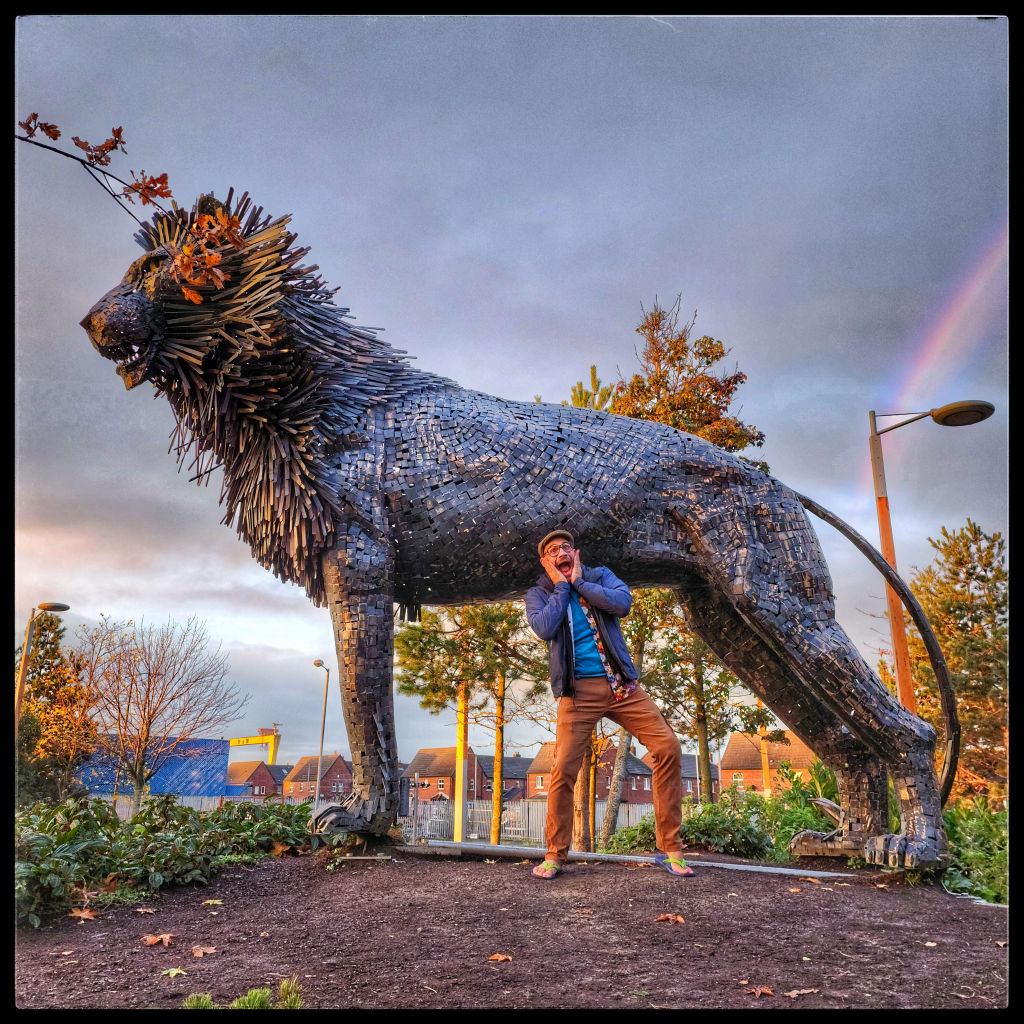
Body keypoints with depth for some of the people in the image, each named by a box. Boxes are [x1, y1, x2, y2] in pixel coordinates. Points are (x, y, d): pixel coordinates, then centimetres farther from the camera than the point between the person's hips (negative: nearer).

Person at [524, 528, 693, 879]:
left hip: (621, 684, 2)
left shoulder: (600, 576, 11)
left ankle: (669, 850, 3)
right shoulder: (538, 594, 7)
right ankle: (554, 856, 11)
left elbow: (623, 603, -9)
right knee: (564, 769, -10)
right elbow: (544, 629, -13)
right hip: (578, 690, -2)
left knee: (668, 746, -9)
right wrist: (561, 586, -5)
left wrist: (579, 582, -6)